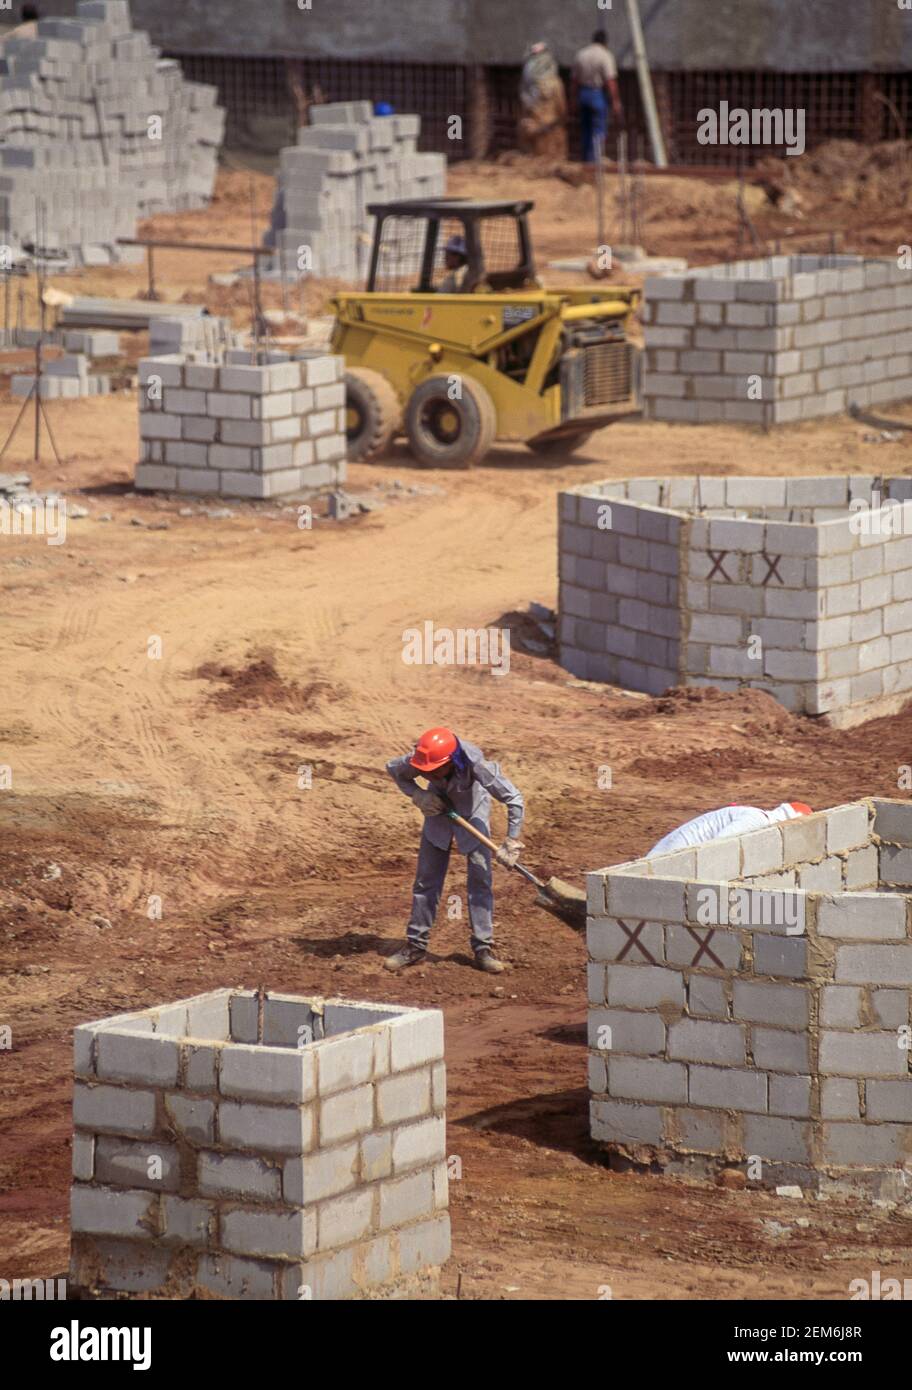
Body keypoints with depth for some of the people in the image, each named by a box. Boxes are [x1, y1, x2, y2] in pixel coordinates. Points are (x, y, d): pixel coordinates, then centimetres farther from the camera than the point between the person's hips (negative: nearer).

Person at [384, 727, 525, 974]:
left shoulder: (475, 765, -40)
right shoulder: (419, 761, -33)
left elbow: (514, 800, -32)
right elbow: (394, 769, -8)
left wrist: (512, 843, -32)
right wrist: (418, 795, -24)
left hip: (473, 815, -3)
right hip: (438, 812, 3)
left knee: (480, 879, -6)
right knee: (426, 880, 4)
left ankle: (483, 949, 2)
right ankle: (415, 947, 14)